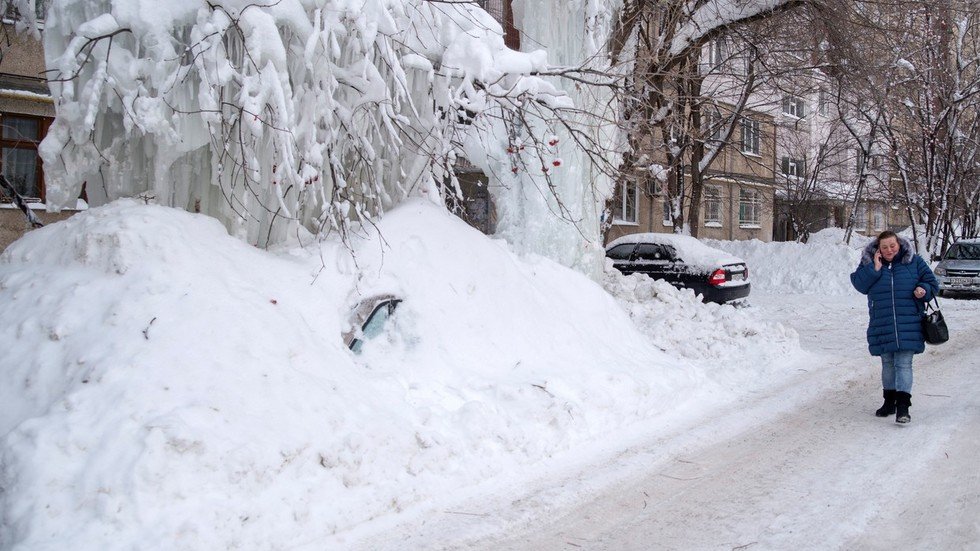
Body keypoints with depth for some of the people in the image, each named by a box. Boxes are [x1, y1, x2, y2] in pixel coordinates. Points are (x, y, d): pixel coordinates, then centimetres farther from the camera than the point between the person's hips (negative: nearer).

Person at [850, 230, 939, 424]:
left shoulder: (914, 262, 2)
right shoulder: (869, 263, 5)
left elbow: (932, 283, 8)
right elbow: (859, 284, -6)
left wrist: (924, 289, -13)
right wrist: (874, 269, -14)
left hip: (908, 326, -2)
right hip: (881, 325, 3)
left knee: (903, 364, -8)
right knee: (887, 363, 13)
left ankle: (903, 405, -7)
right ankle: (889, 401, 26)